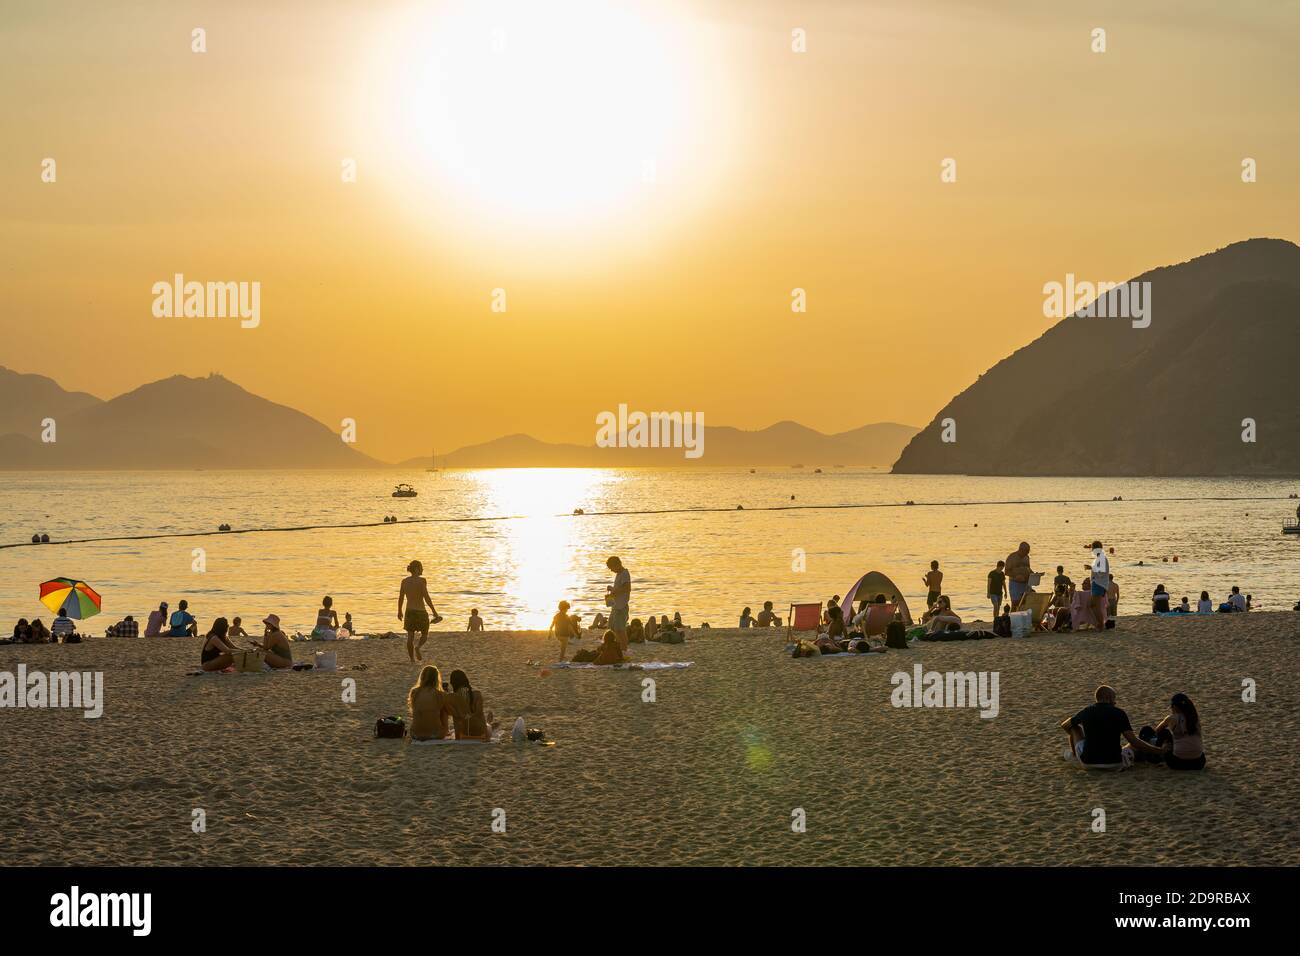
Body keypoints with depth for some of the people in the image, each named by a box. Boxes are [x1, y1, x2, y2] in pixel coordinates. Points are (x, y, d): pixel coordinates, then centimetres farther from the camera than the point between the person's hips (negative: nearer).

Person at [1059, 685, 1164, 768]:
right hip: (1113, 763, 0)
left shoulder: (1086, 712, 2)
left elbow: (1064, 726, 20)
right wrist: (1159, 751, -6)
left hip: (1088, 762, 0)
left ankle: (1075, 757, 42)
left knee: (1075, 728, 28)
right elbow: (1133, 741, -13)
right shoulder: (1119, 713, -6)